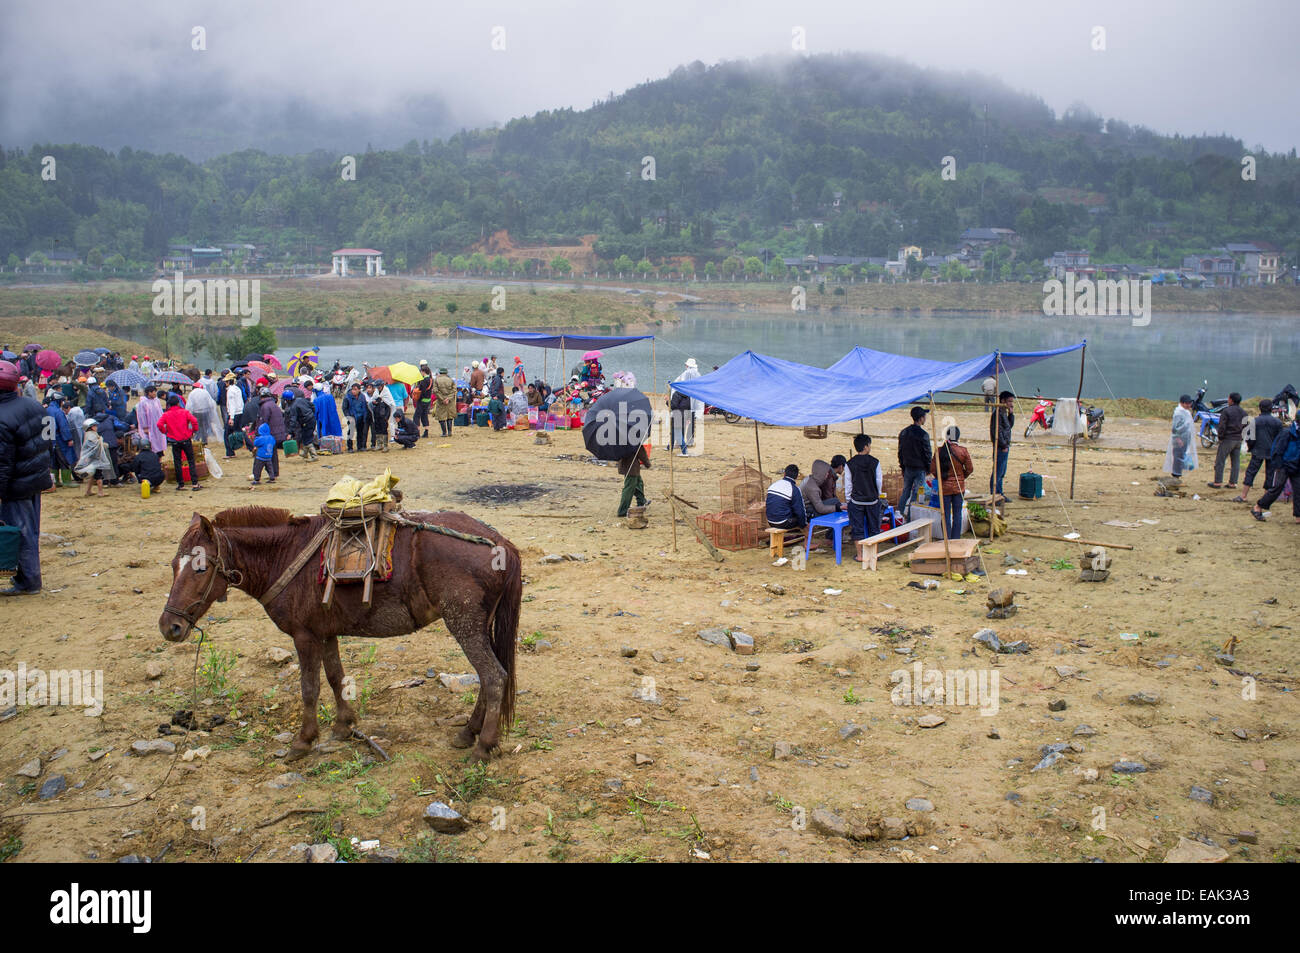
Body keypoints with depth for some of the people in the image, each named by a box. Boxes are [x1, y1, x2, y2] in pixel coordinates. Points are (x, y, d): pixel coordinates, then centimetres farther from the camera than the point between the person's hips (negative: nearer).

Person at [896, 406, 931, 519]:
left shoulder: (903, 432, 4)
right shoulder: (923, 434, -17)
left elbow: (900, 451, 12)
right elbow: (927, 453, -12)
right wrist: (928, 467, 0)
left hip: (907, 467, 6)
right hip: (919, 468, -6)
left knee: (906, 491, 17)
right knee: (917, 493, 0)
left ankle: (901, 513, 20)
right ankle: (911, 516, 0)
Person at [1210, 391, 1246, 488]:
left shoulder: (1226, 411, -12)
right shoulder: (1243, 412, 9)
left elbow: (1222, 426, -14)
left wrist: (1220, 437, -4)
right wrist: (1240, 435, 15)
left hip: (1227, 439, -7)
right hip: (1238, 440, 7)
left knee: (1220, 461, 0)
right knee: (1236, 462, 8)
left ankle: (1217, 482, 0)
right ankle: (1233, 483, 10)